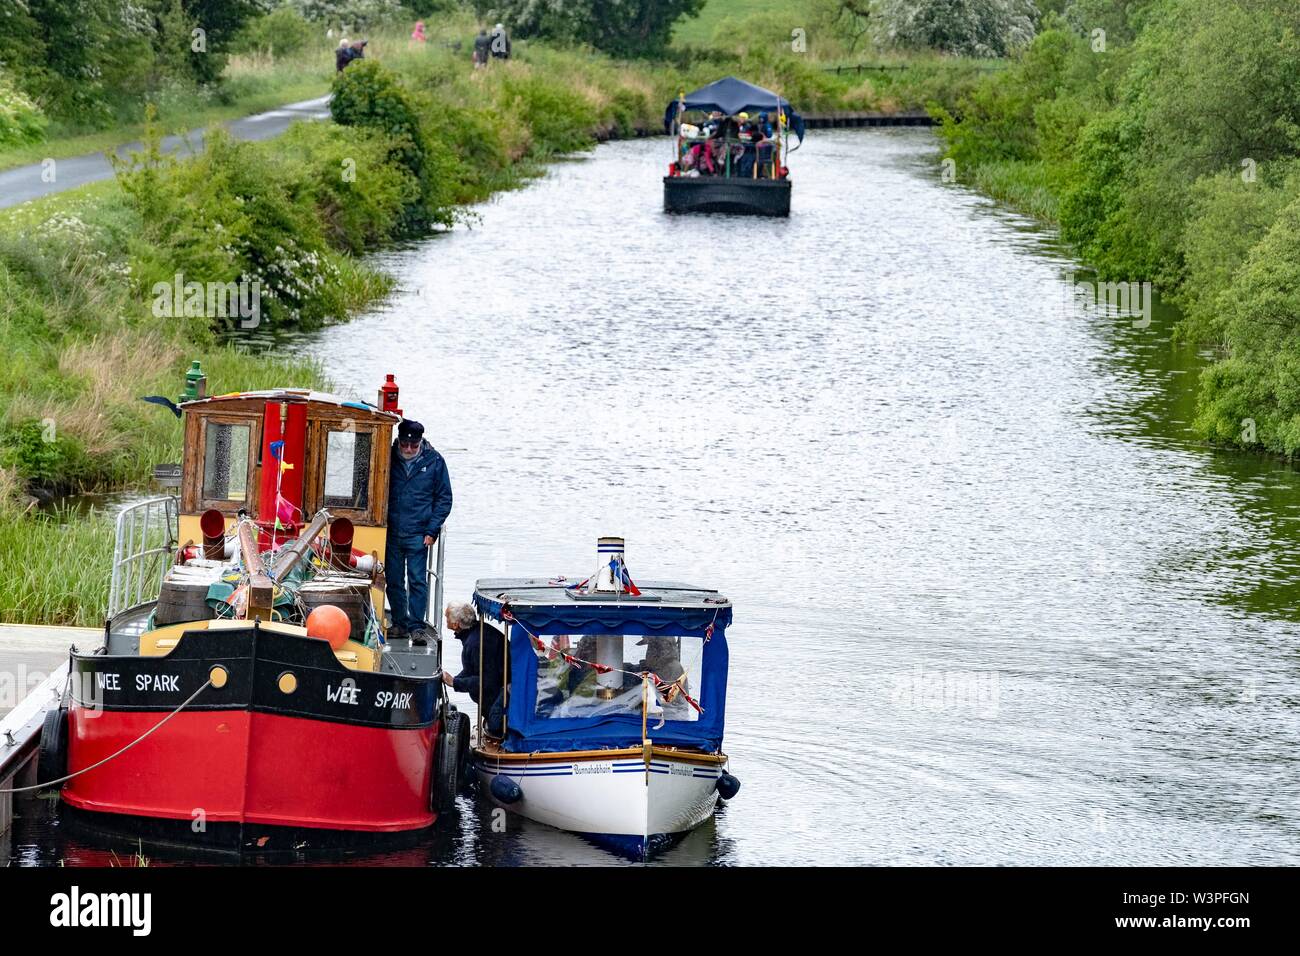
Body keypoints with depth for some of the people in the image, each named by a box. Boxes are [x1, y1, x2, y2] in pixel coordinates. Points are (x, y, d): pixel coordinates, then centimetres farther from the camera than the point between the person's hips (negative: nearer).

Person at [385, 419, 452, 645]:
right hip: (391, 532, 3)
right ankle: (400, 624, 19)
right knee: (393, 581, 8)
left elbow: (444, 499, 4)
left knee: (418, 581, -7)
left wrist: (432, 531, -3)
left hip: (418, 534, -2)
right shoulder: (389, 458, 1)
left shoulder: (434, 461, -2)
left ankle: (417, 626, -3)